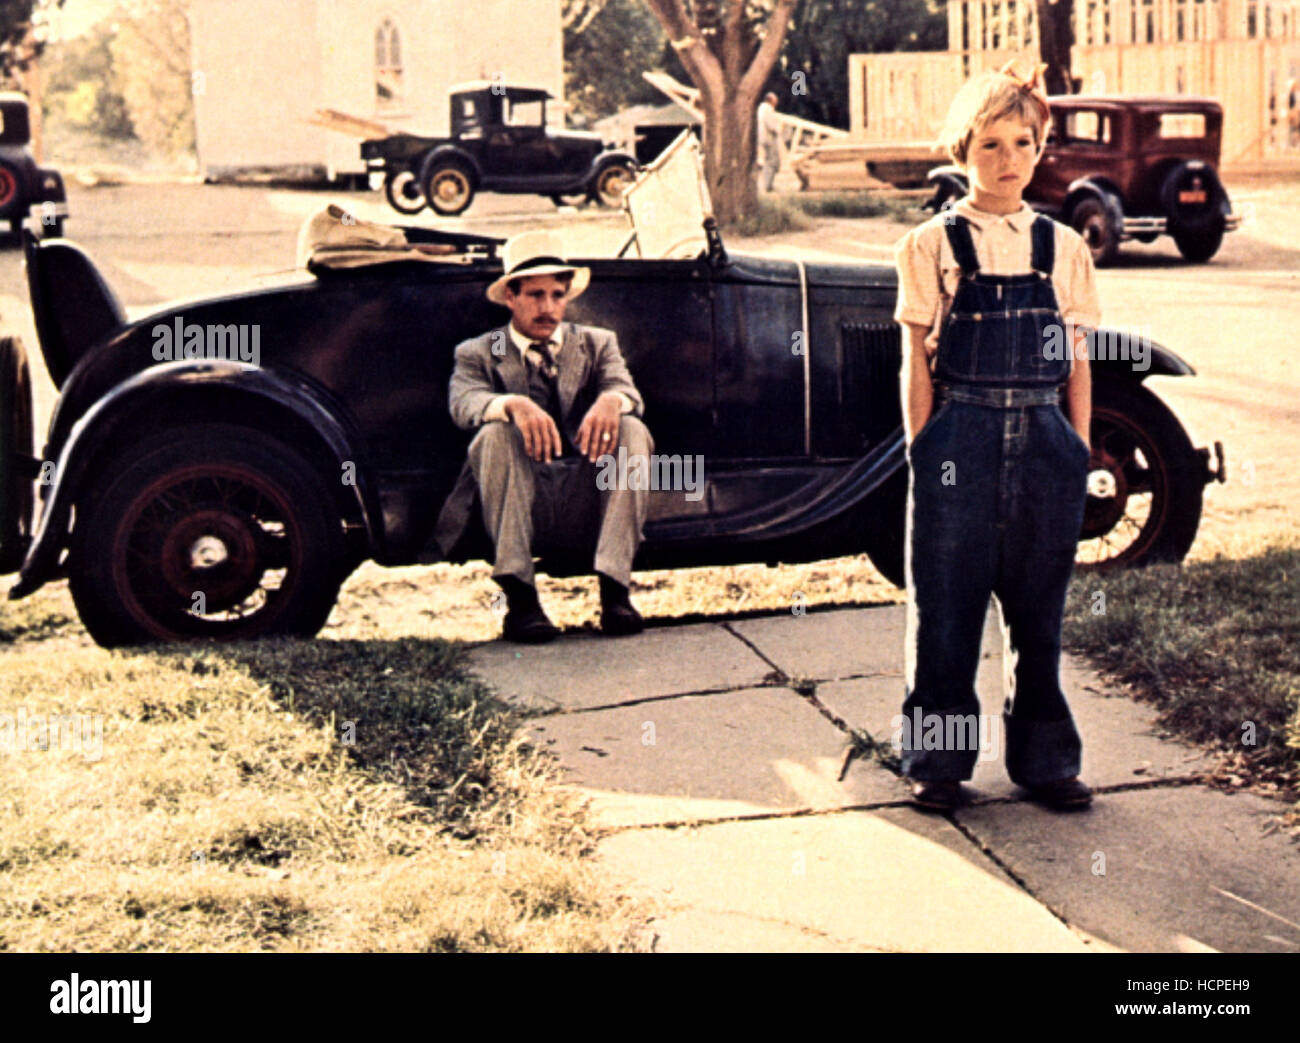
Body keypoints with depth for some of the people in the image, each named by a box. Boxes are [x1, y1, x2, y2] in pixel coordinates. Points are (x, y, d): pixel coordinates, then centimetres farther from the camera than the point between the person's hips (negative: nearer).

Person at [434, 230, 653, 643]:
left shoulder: (596, 343, 18)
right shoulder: (478, 354, 12)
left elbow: (629, 393, -3)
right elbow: (464, 403, -11)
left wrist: (612, 399, -29)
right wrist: (514, 405, -33)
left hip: (588, 506, 1)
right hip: (522, 503, -1)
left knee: (632, 430, -23)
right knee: (495, 434, -28)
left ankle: (615, 590, -27)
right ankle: (520, 599, -30)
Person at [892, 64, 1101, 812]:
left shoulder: (1063, 249, 9)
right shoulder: (931, 247, 2)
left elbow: (1078, 363, 10)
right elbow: (917, 363, 1)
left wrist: (1079, 455, 6)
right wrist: (925, 453, -4)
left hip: (1045, 442, 2)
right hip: (960, 440, -2)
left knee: (1040, 609, 9)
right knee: (946, 608, 3)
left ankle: (1046, 760, 21)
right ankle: (938, 761, 15)